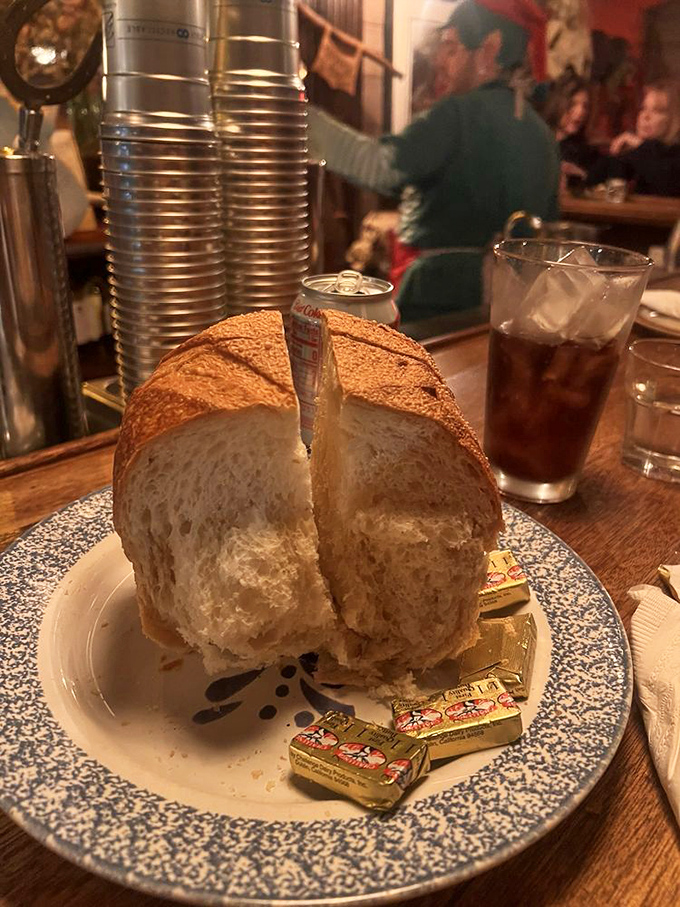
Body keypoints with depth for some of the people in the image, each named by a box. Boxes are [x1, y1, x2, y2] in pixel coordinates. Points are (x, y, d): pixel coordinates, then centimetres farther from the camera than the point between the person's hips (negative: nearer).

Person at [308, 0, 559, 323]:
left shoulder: (463, 113, -13)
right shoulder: (542, 132, 14)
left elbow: (382, 167, -26)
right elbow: (545, 229, 18)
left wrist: (302, 116, -22)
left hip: (441, 288, -8)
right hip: (503, 293, 9)